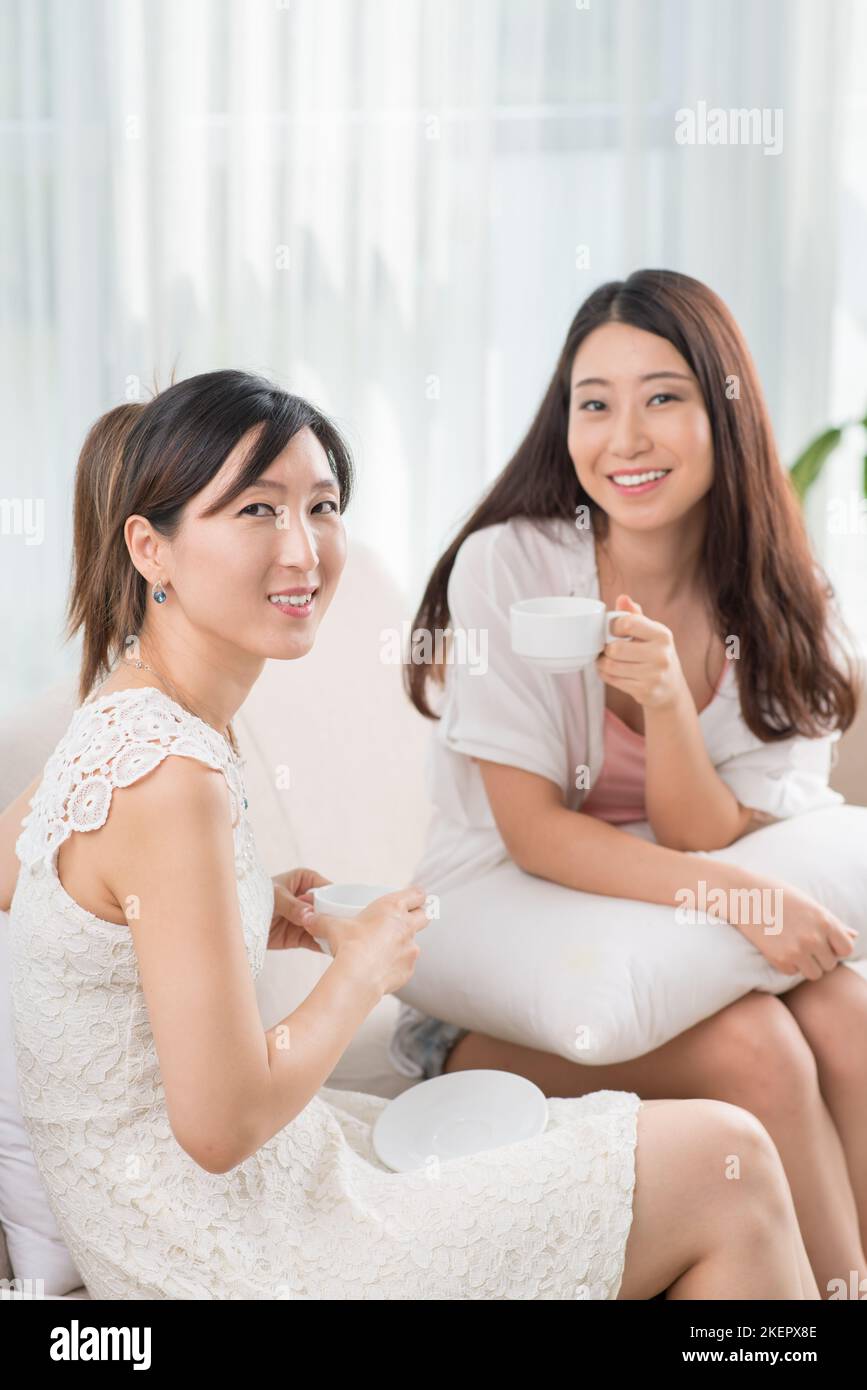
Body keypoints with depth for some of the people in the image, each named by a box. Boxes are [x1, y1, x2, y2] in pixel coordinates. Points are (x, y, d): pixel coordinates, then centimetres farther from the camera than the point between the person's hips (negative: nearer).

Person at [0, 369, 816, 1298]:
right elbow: (221, 1123, -25)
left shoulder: (123, 716, 2)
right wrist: (360, 972, -9)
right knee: (727, 1170, -5)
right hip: (220, 1250, -9)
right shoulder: (170, 777, -26)